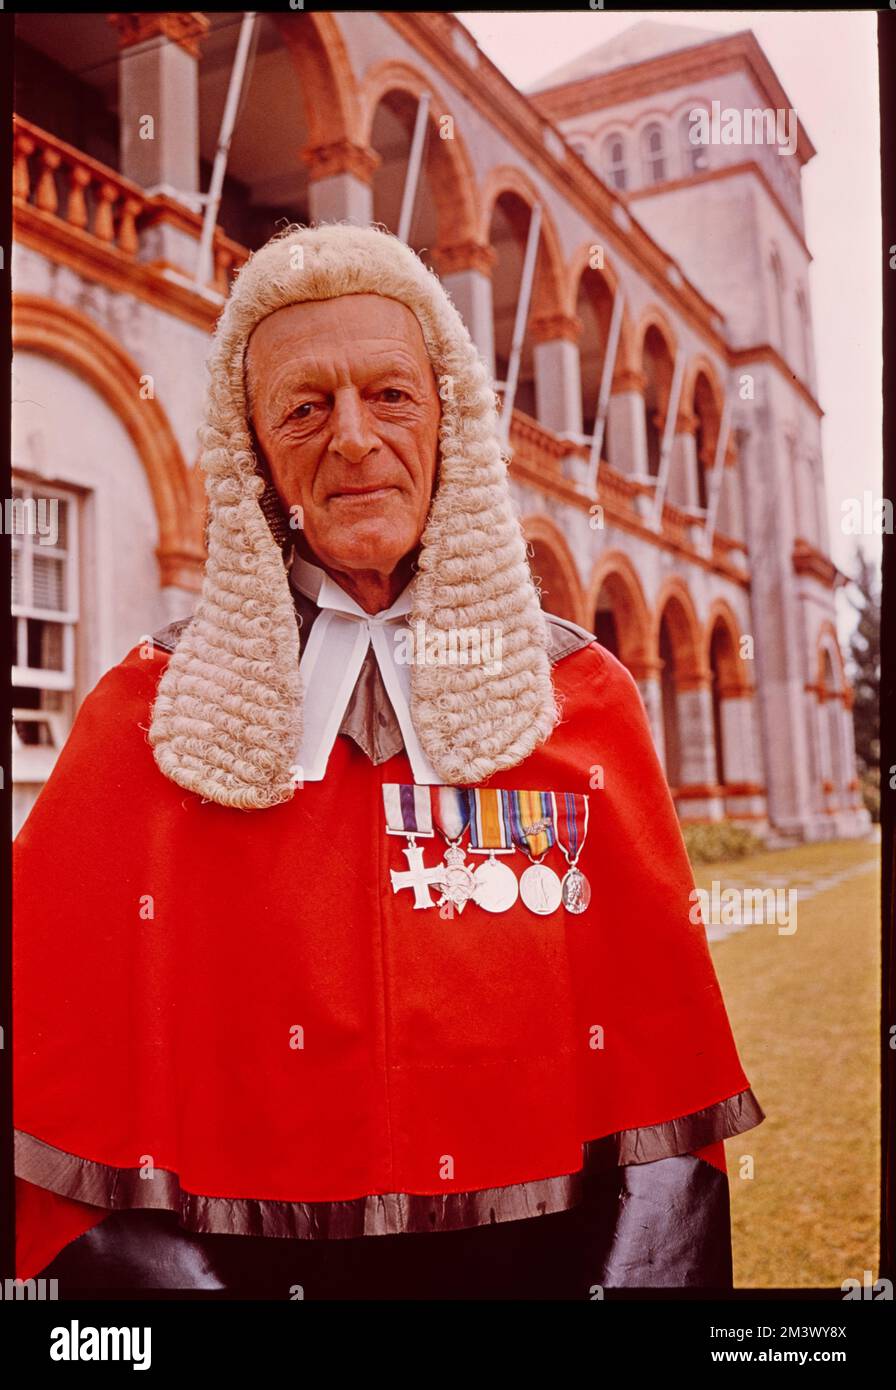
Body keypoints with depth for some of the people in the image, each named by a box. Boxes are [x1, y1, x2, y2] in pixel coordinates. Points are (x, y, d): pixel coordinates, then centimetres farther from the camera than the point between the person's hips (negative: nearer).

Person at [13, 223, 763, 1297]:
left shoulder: (583, 696, 0)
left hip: (546, 1258, 1)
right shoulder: (151, 713, -2)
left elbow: (664, 1071, 0)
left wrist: (643, 1280, -11)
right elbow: (59, 1084, -4)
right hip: (245, 1262, 0)